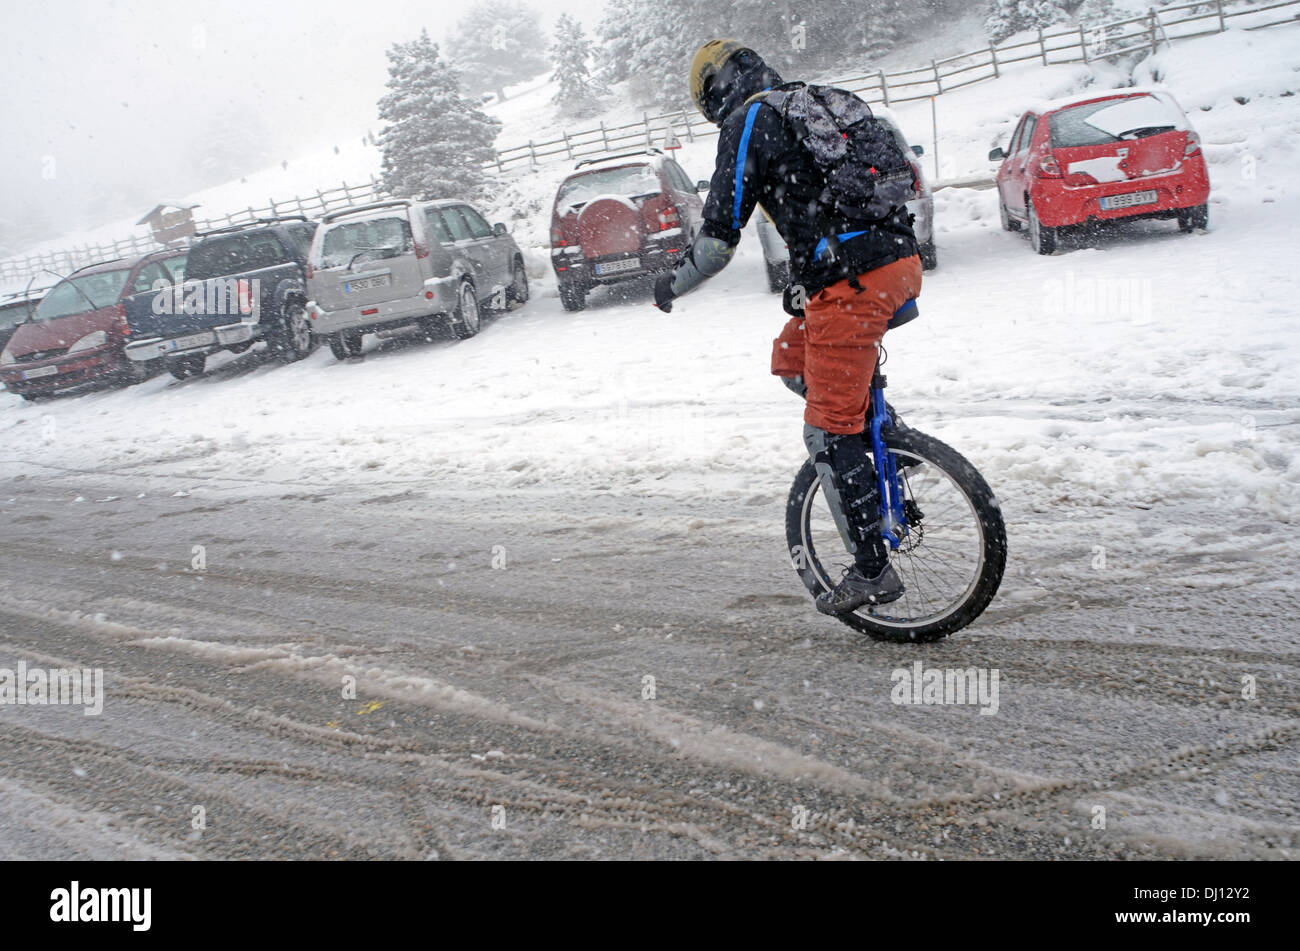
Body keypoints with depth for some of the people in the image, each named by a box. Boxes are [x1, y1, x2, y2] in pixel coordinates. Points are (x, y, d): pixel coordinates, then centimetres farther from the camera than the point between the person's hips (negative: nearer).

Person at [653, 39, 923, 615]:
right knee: (792, 361, 25)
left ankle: (872, 571, 6)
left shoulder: (748, 122, -2)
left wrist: (673, 284, 14)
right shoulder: (831, 101, 22)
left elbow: (719, 236, -6)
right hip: (903, 265, 9)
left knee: (830, 434, 0)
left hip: (850, 284, -9)